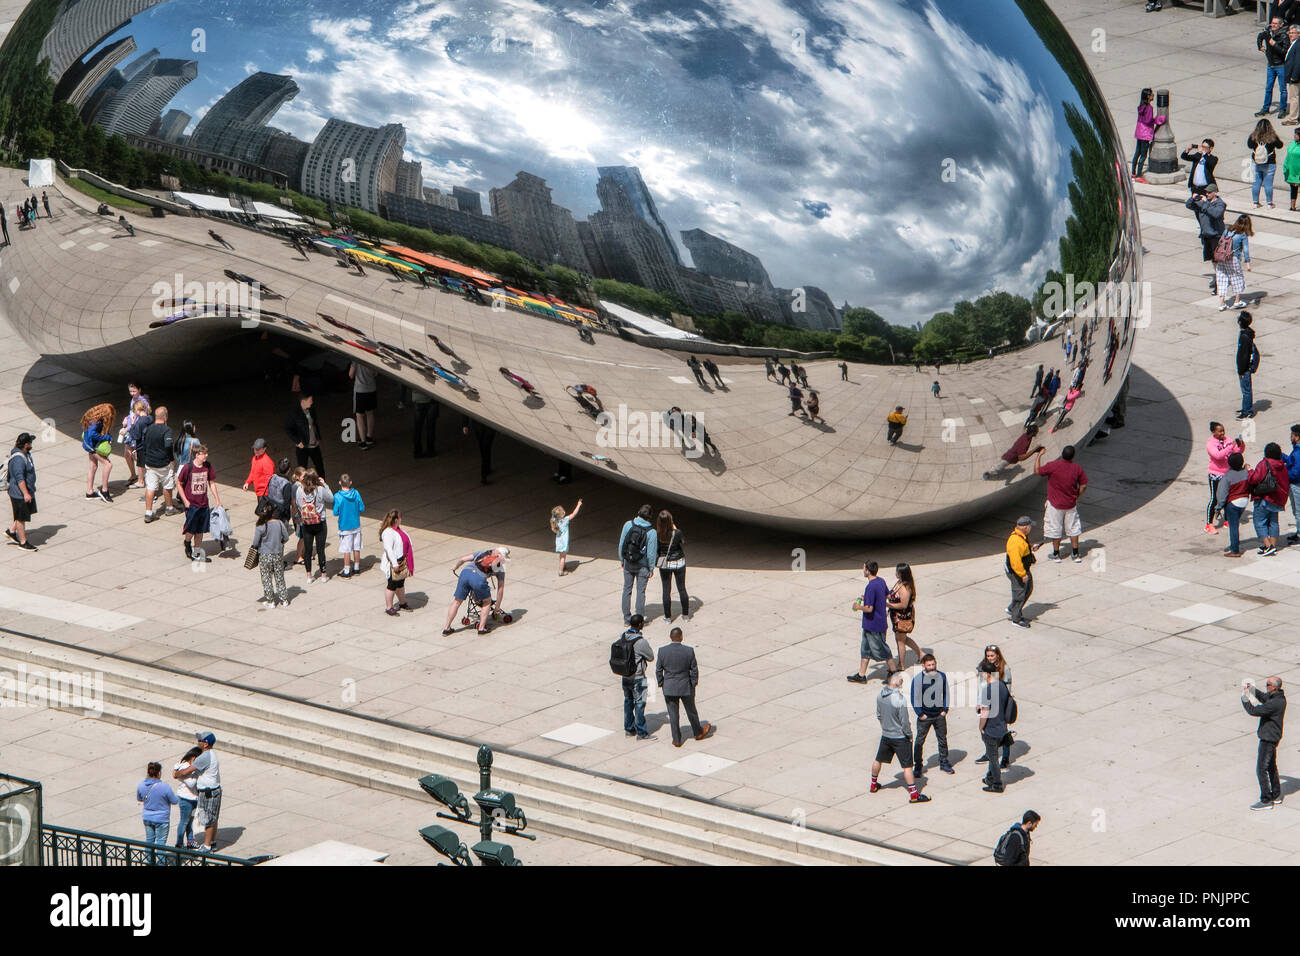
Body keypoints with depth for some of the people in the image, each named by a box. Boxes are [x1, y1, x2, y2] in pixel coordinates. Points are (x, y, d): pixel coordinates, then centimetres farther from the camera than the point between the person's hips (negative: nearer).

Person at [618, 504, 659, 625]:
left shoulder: (628, 525, -10)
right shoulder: (652, 532, -17)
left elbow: (621, 544, -2)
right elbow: (651, 552, -12)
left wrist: (621, 559, 12)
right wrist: (651, 568, 1)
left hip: (628, 563, 2)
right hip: (642, 565, -2)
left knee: (627, 589, 14)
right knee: (640, 591, 9)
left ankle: (626, 618, 19)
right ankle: (640, 618, 13)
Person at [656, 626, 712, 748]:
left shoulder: (662, 651, -14)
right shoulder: (689, 651, -15)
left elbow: (658, 669, -5)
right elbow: (694, 669, -7)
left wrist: (661, 683, 9)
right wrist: (694, 683, 8)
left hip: (669, 688, 0)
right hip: (686, 687, 0)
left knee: (673, 714, 10)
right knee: (691, 711, 20)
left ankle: (676, 740, 17)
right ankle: (698, 733, 39)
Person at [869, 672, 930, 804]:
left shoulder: (880, 695, -5)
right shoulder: (900, 699, -26)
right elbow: (905, 721, -21)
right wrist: (909, 735, -6)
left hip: (885, 735, 6)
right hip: (900, 737, -6)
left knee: (878, 760, 24)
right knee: (907, 766, 1)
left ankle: (874, 784, 41)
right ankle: (913, 794, 3)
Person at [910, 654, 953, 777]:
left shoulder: (942, 676, -4)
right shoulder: (917, 679, -15)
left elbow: (946, 694, 8)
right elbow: (914, 698, -10)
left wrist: (945, 710, 3)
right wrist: (920, 714, -10)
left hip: (940, 715, 3)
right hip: (925, 716, -3)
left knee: (942, 739, 14)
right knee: (920, 741, 3)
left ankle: (944, 763, 30)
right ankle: (918, 766, 16)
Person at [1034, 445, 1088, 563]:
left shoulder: (1053, 466, -19)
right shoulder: (1077, 469, -9)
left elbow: (1037, 471, -7)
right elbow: (1083, 485, -2)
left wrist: (1039, 455, 4)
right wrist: (1077, 497, 13)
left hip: (1055, 504, -2)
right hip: (1071, 504, 2)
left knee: (1055, 530, 10)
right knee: (1073, 529, 14)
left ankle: (1056, 554, 18)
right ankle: (1075, 554, 16)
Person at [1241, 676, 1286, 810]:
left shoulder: (1274, 703, -29)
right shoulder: (1279, 697, 2)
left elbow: (1253, 711, -26)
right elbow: (1262, 697, 22)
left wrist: (1244, 696, -15)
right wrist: (1251, 688, 8)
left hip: (1268, 739, -10)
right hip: (1272, 737, 10)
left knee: (1261, 769, -3)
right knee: (1271, 767, 21)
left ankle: (1266, 801, 1)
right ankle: (1276, 797, 31)